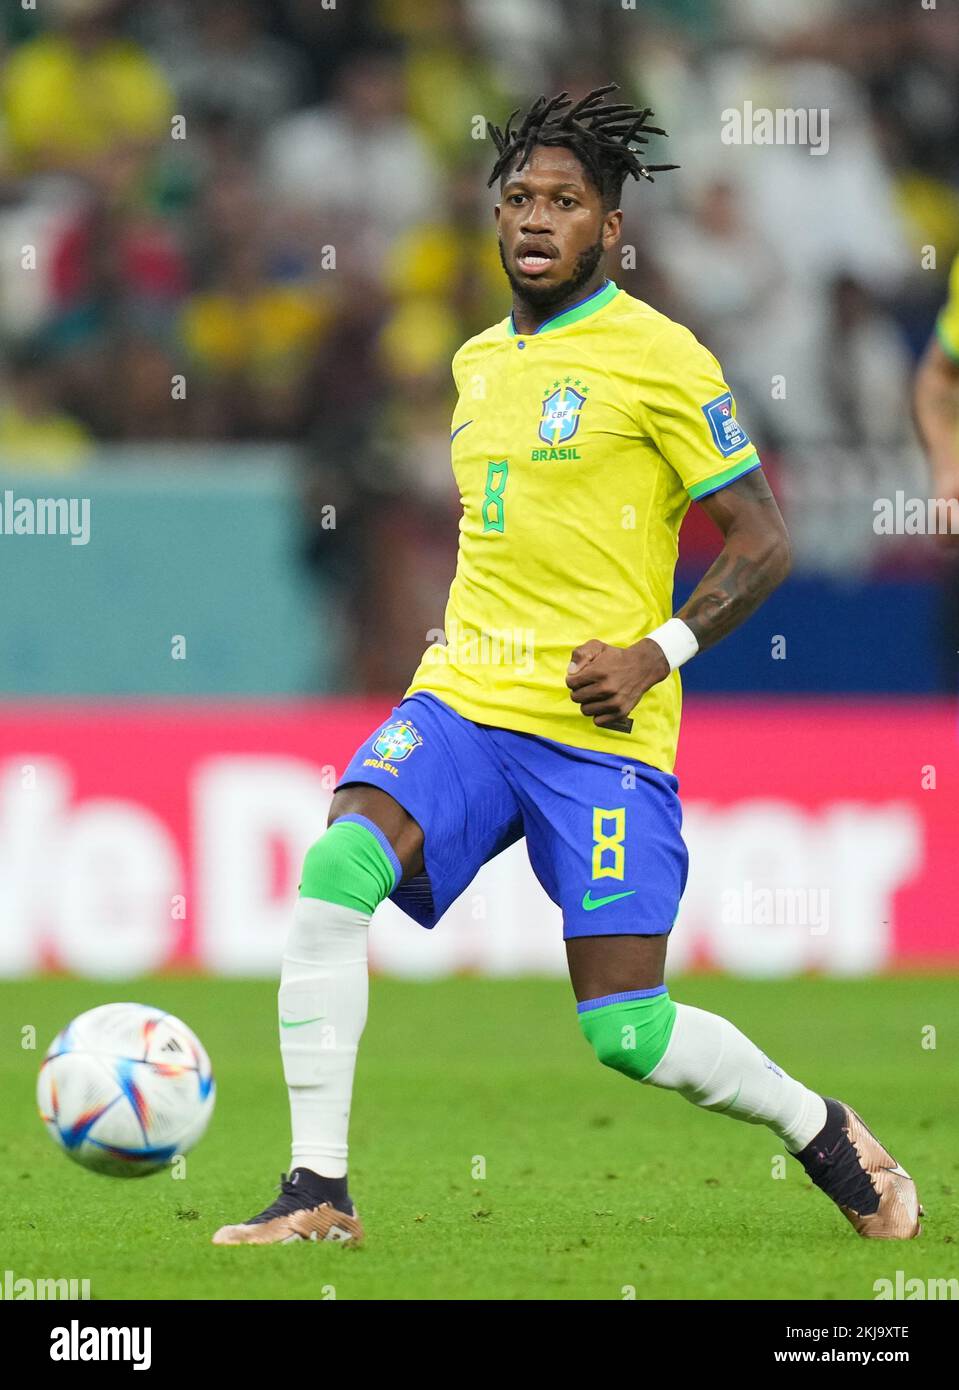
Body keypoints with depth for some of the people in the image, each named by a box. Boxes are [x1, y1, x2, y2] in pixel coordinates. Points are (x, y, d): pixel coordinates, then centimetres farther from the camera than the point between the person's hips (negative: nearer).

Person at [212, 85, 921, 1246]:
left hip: (599, 731, -5)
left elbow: (760, 542, -5)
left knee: (626, 1033, -8)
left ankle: (825, 1136, 21)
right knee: (334, 869, -23)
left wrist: (655, 653, -16)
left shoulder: (659, 359, -6)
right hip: (461, 705, 5)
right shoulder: (477, 361, 15)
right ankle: (318, 1191, -18)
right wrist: (463, 639, 16)